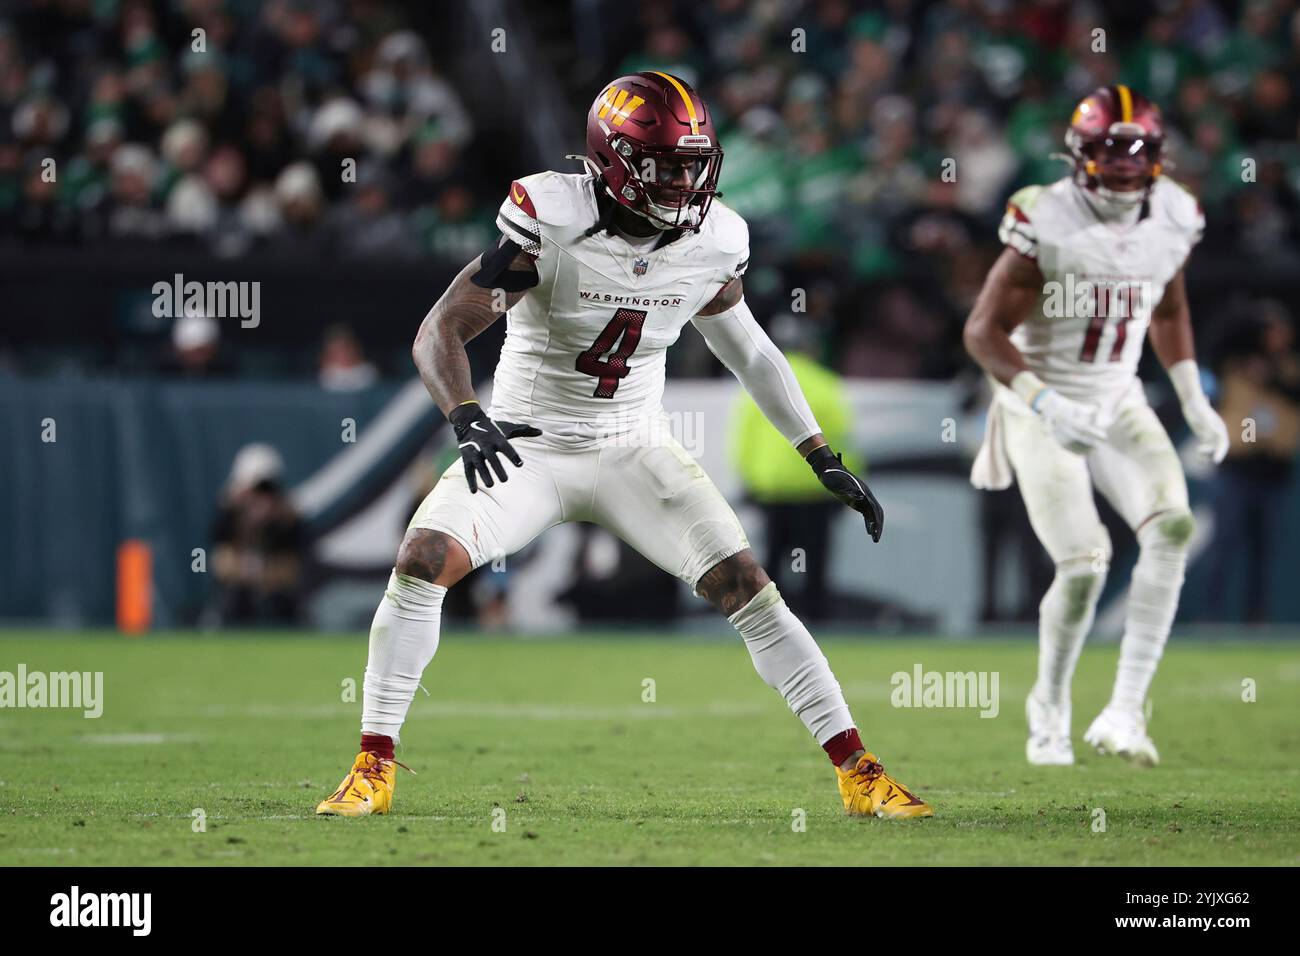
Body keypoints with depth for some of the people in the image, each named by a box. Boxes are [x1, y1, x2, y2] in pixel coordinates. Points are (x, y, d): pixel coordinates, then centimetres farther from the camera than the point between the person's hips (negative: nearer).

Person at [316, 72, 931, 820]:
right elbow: (442, 332, -24)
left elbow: (748, 349, 9)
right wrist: (468, 418, -44)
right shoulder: (552, 221, -23)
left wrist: (826, 461, 9)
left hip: (635, 451, 2)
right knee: (424, 560, -23)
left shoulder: (712, 244, -10)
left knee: (745, 585, -10)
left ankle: (859, 772, -1)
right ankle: (373, 771, -10)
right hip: (529, 448, -2)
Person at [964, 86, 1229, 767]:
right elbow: (984, 332, -18)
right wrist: (1047, 405, -30)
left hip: (1118, 403, 5)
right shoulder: (1048, 224, -20)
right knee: (1084, 564, -14)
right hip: (1041, 409, -5)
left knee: (1172, 524, -19)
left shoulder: (1171, 220, -3)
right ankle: (1050, 707, 15)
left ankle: (1125, 711, -17)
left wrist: (1194, 402, 11)